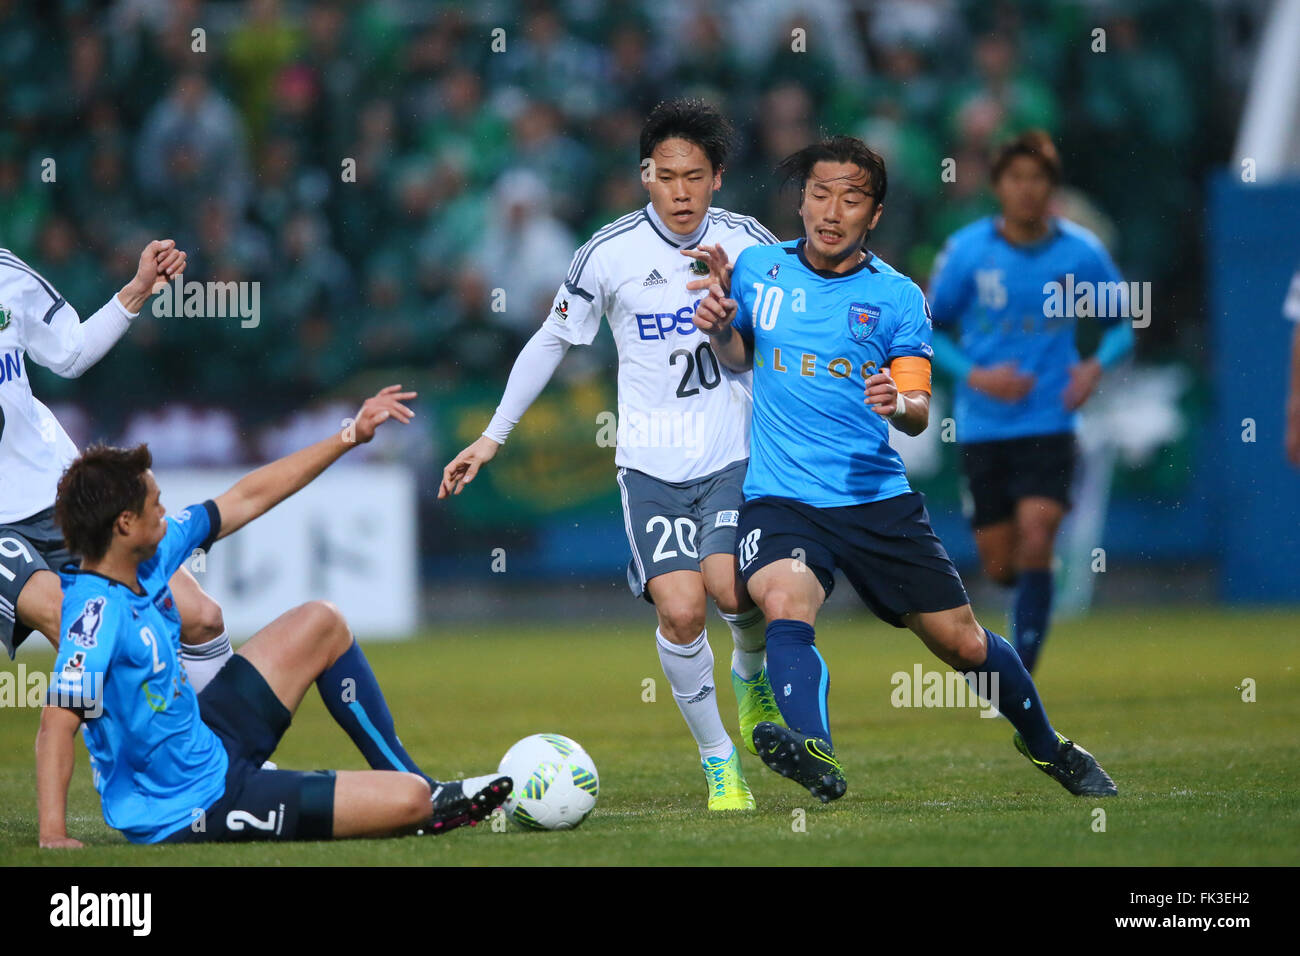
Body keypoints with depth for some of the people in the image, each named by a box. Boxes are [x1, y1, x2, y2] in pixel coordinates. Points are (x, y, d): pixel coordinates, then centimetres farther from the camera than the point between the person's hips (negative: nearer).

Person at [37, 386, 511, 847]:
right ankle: (426, 805, 27)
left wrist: (351, 436, 11)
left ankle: (413, 780, 29)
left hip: (203, 745, 10)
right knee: (407, 802, -12)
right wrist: (52, 835, -46)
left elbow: (248, 499, 7)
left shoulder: (147, 558, -3)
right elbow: (57, 725, -37)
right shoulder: (97, 611, -30)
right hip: (192, 809, -10)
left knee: (322, 623, 20)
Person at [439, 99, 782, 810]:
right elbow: (552, 340, 8)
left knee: (729, 588, -21)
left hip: (734, 454, 1)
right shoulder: (610, 252, -5)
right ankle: (718, 759, 3)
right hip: (651, 464, -1)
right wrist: (491, 438, 9)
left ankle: (753, 672, 14)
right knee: (680, 611, -16)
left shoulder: (749, 244, -1)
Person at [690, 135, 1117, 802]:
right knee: (786, 601, -33)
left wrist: (898, 404, -24)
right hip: (780, 496, 0)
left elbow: (918, 415, -1)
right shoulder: (757, 269, 5)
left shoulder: (899, 298, 1)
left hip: (877, 495, 1)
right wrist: (720, 329, -1)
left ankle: (1045, 745, 35)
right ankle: (815, 757, -52)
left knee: (964, 645, 7)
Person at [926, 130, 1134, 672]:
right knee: (1000, 564, 6)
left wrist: (1096, 367, -9)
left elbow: (1121, 325, 11)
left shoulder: (1081, 252, -2)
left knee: (1035, 546, -18)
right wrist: (973, 374, -11)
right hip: (982, 428, 1)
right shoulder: (967, 251, -3)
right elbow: (928, 328, 5)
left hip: (1048, 425, -1)